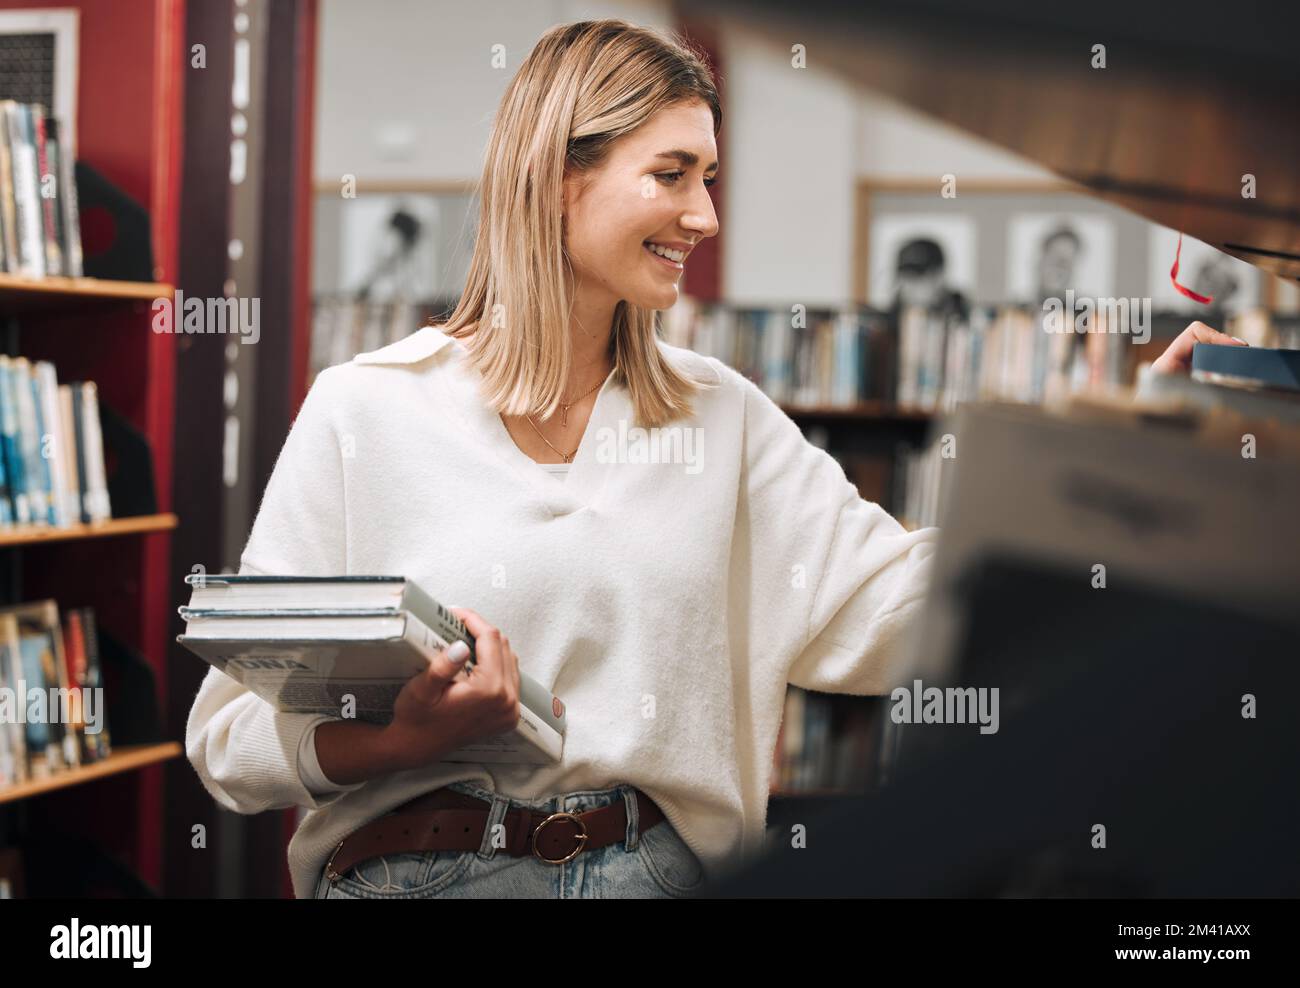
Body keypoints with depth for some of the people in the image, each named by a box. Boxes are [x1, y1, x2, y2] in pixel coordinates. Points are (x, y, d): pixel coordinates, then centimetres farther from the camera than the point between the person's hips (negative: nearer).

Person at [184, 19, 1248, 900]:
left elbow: (891, 605, 5)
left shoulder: (720, 414, 12)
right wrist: (407, 739, -20)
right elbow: (232, 737, -1)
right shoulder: (366, 411, -1)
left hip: (659, 865, 4)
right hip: (420, 867, -3)